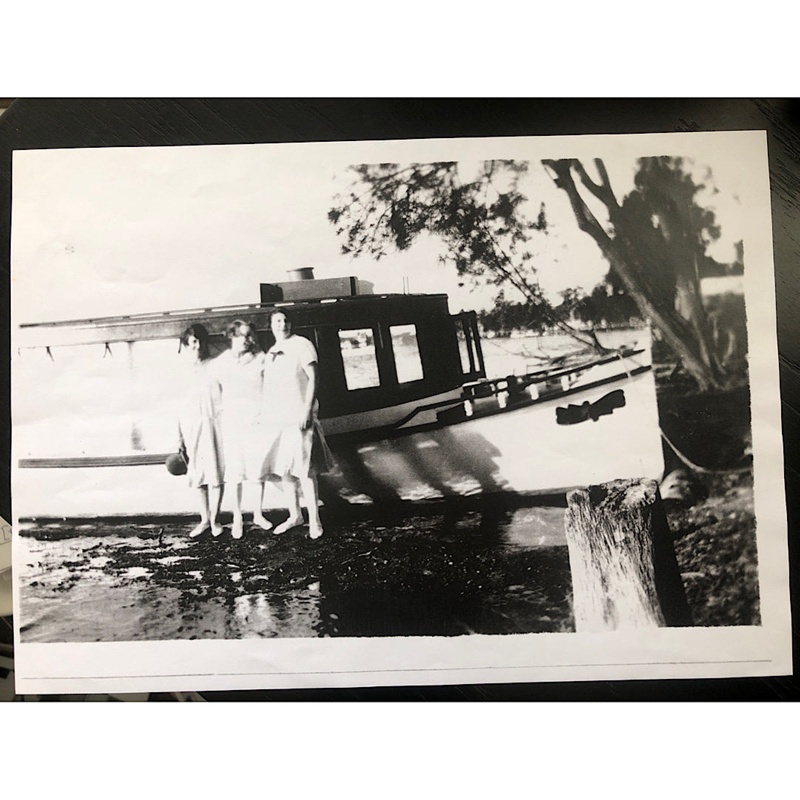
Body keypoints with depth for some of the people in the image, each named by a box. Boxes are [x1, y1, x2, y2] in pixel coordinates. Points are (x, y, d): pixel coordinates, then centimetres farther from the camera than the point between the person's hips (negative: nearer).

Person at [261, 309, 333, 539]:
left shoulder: (302, 345, -2)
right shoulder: (271, 353, 17)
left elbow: (314, 378, -9)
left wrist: (307, 410, -16)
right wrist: (264, 415, 13)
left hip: (298, 418, -7)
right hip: (275, 419, 7)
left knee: (304, 470, -7)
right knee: (283, 469, 10)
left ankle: (314, 520, 0)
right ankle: (294, 515, 23)